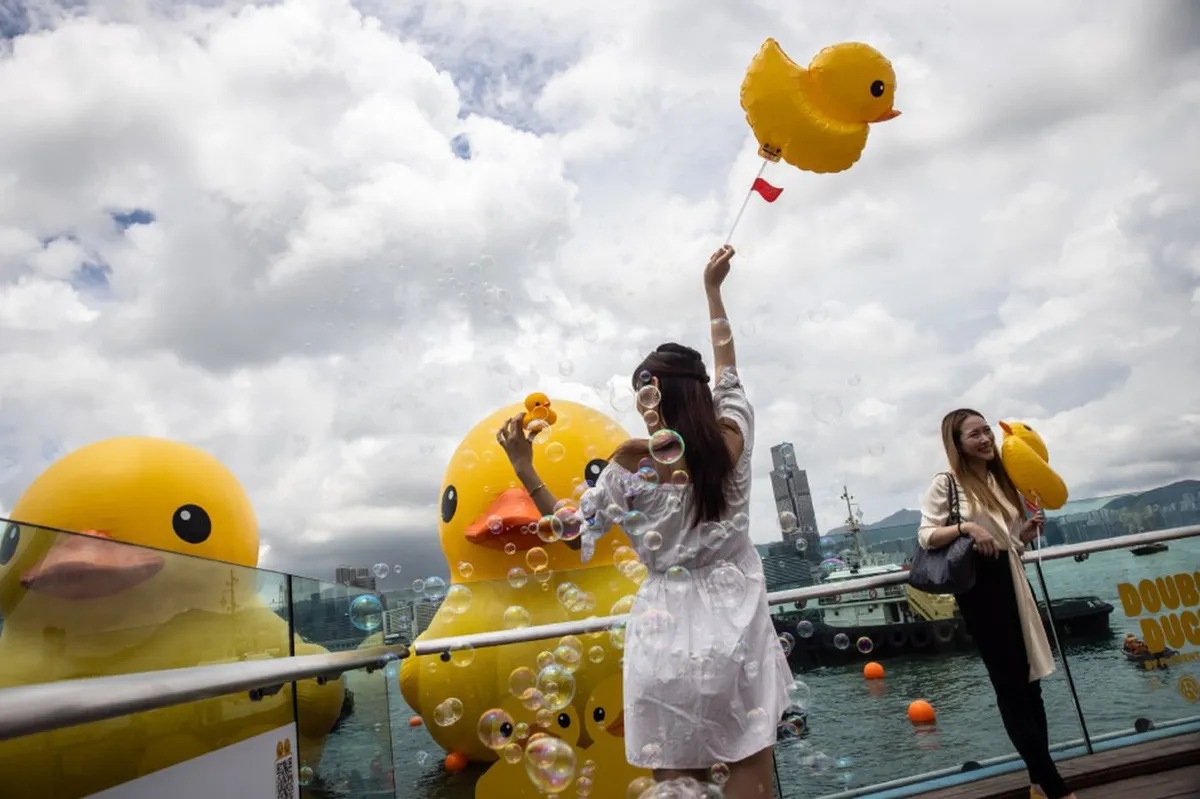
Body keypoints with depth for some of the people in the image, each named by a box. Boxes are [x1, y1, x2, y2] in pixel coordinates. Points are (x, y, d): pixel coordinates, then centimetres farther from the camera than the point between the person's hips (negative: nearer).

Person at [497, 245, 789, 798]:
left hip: (669, 633, -2)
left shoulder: (633, 463, -12)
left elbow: (573, 530, -3)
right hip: (735, 627, 3)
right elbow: (726, 365, 13)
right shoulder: (732, 440, -4)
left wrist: (523, 467, -2)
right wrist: (712, 289, 25)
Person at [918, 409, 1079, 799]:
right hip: (978, 583, -7)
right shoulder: (946, 483, -7)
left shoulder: (1002, 480, 13)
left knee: (1029, 680, 9)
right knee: (1010, 683, -2)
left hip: (1011, 577, 7)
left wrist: (1028, 530, 2)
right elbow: (925, 536, -10)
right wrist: (965, 526, -23)